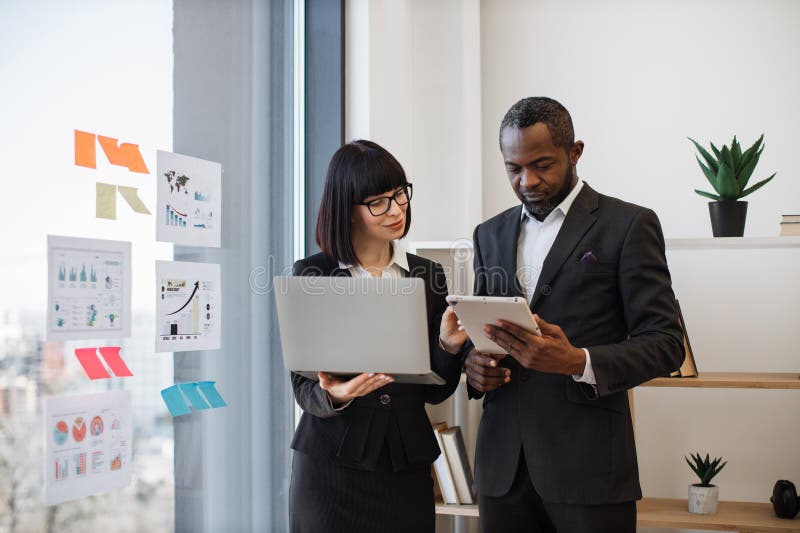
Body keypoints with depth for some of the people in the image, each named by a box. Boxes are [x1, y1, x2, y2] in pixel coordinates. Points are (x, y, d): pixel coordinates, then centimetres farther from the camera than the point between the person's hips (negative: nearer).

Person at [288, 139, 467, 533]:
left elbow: (435, 391, 4)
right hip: (331, 462, -2)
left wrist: (447, 346, -15)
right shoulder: (311, 275, -3)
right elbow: (303, 385, -4)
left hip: (407, 464, 2)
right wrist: (335, 396, -24)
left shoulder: (427, 275, 4)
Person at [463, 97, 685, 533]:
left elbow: (665, 343, -7)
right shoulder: (490, 234, 13)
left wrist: (578, 362, -23)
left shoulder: (628, 225, -3)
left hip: (588, 464, -4)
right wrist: (473, 365, -4)